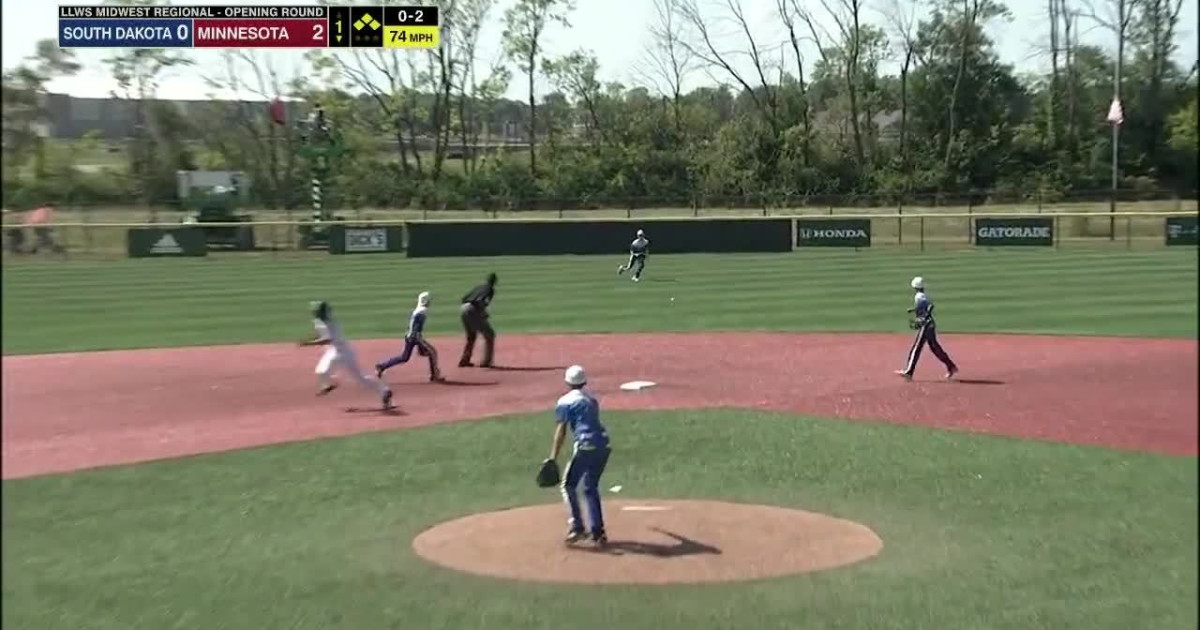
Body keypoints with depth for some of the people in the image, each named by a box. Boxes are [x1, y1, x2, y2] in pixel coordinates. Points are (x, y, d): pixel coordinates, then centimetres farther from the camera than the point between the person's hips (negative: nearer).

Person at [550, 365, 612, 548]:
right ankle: (598, 532, 13)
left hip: (585, 446, -6)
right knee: (591, 488, 18)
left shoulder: (565, 402, 2)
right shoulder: (592, 400, 23)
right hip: (603, 446, 6)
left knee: (568, 485, 7)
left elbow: (561, 431, -6)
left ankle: (577, 527, -5)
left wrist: (553, 458, -9)